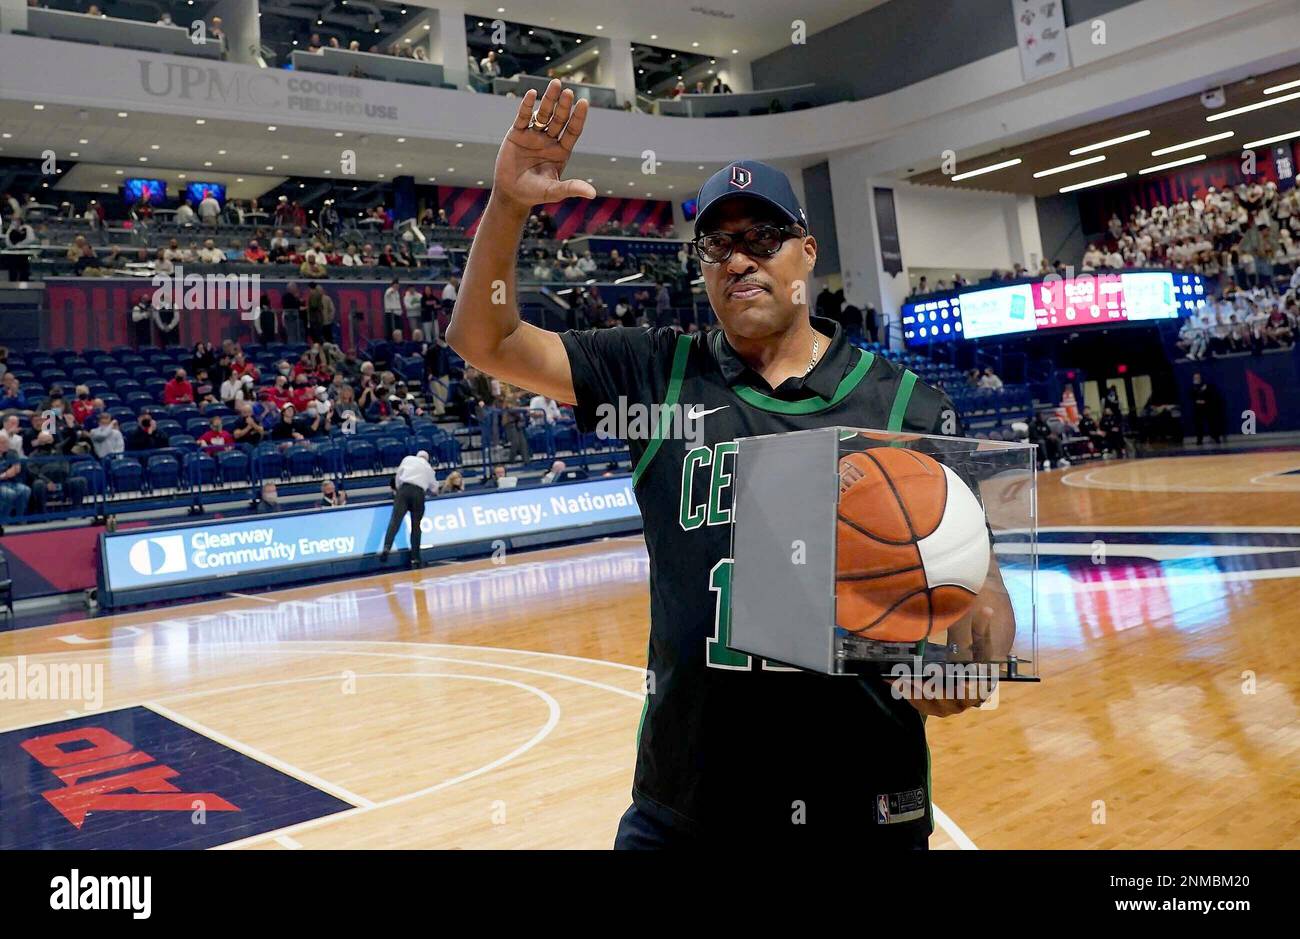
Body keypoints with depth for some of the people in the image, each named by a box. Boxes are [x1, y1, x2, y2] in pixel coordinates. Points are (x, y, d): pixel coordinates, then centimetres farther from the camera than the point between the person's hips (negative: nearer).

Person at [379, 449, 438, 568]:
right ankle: (415, 558, 10)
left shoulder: (408, 459, 22)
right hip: (419, 493, 2)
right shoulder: (429, 468, 28)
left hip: (404, 489, -1)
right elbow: (434, 488, 34)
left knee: (395, 520, -13)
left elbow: (398, 475, 14)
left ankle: (387, 547, -36)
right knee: (416, 526, 11)